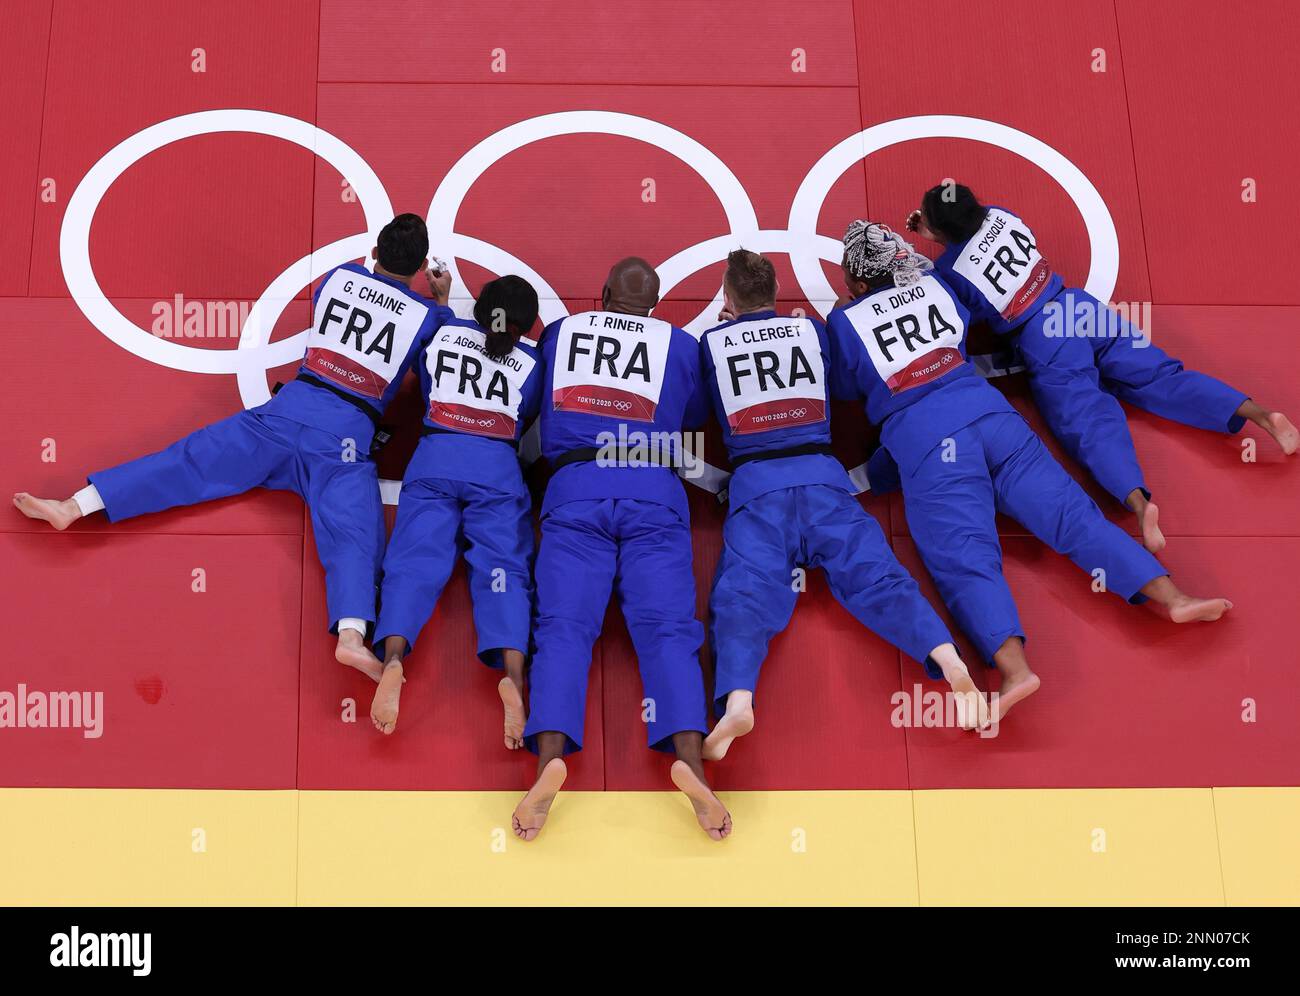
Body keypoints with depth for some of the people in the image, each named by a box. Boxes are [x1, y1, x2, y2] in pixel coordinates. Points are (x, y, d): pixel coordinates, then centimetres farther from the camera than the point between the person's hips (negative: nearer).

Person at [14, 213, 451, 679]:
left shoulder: (340, 276, 12)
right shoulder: (426, 315, 6)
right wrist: (441, 302, 36)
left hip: (290, 410, 2)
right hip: (346, 437, -2)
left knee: (189, 461, 3)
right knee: (354, 537, -16)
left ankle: (73, 506, -6)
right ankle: (352, 635, -42)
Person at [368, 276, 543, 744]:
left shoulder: (443, 331, 18)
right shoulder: (530, 363, 15)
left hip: (434, 458, 1)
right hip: (498, 467, -1)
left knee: (415, 561, -11)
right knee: (503, 569, -10)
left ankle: (393, 660, -39)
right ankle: (513, 674, -36)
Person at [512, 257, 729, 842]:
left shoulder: (558, 332, 20)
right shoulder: (680, 344, 17)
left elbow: (536, 402, 35)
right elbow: (696, 416, 32)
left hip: (574, 488, 0)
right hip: (653, 492, 0)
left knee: (564, 625, -9)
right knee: (667, 626, -9)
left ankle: (550, 757, -32)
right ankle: (689, 759, -32)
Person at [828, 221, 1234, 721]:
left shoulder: (844, 322, 6)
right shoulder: (933, 285, 17)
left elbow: (843, 388, 22)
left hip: (927, 445, -4)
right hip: (990, 414, 5)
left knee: (965, 560, -16)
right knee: (1069, 511, 0)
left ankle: (1013, 666, -40)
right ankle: (1170, 595, -14)